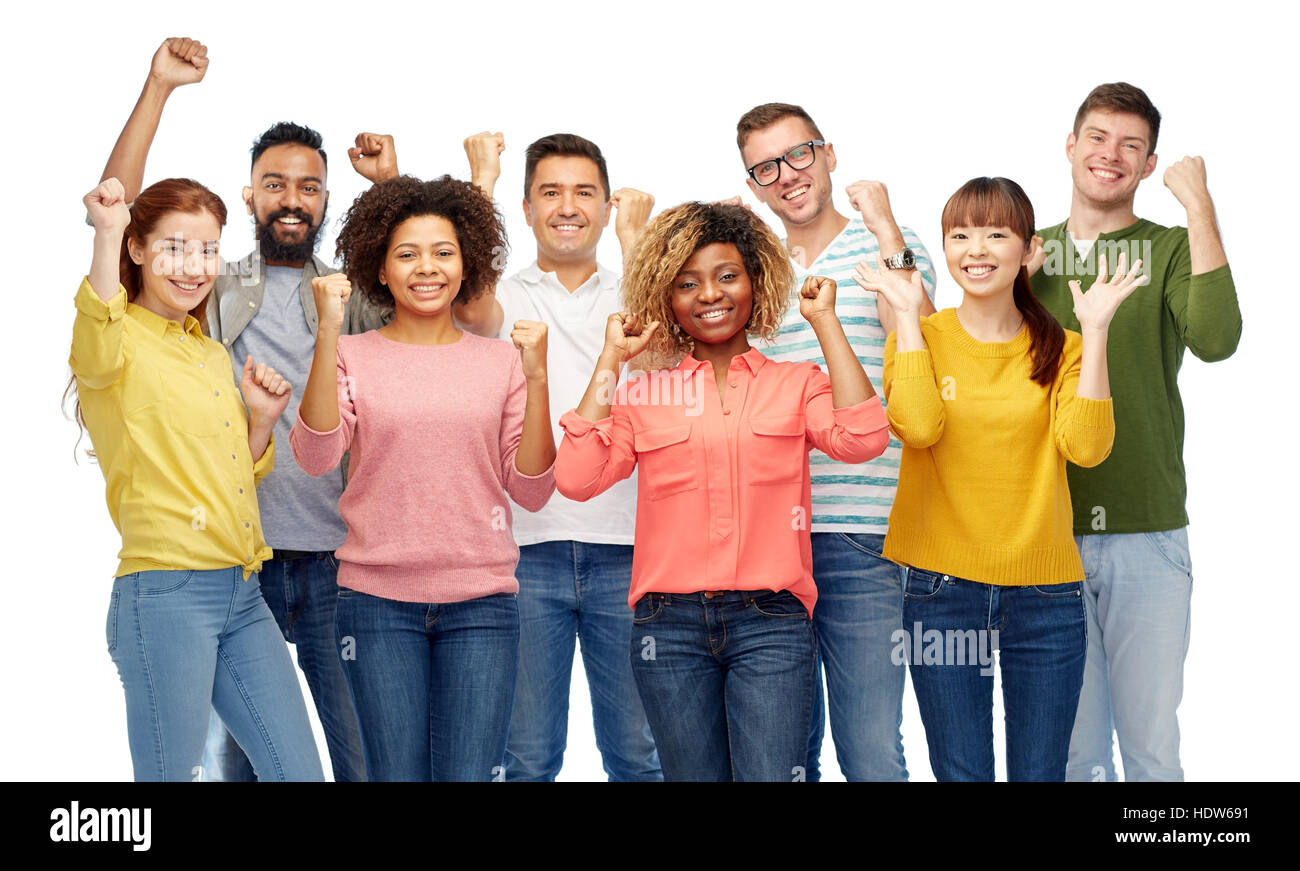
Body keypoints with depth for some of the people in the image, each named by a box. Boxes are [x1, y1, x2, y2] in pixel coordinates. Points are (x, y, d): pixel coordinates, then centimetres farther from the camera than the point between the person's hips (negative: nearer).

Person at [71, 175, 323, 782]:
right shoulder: (122, 342, -5)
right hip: (165, 595, -7)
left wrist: (261, 422, 8)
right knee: (171, 775, 0)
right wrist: (106, 233, -40)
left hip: (242, 595, 8)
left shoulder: (214, 356, 19)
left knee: (299, 773, 7)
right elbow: (97, 354, -31)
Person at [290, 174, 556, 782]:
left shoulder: (500, 361, 7)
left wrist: (537, 378, -9)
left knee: (473, 774, -1)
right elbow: (315, 456, -13)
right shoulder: (353, 356, 3)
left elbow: (531, 491, 2)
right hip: (378, 599, -1)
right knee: (395, 772, 3)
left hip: (480, 601, 1)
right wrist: (328, 333, -17)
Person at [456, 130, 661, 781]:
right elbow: (469, 305, -14)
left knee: (638, 752, 5)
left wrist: (632, 237, -4)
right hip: (525, 549, -1)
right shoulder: (506, 296, 10)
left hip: (624, 549, 1)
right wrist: (483, 180, -6)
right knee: (526, 756, 5)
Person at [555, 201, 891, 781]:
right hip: (670, 624, 1)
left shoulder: (796, 384, 9)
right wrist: (610, 361, 1)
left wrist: (825, 322, -2)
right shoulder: (645, 394, 9)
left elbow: (862, 439, -11)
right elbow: (575, 477, -5)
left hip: (770, 623, -1)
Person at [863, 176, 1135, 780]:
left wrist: (1094, 331, -12)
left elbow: (1086, 446, -12)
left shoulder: (1060, 347, 6)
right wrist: (908, 317, -12)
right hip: (942, 589, -1)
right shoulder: (922, 336, 3)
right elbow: (917, 427, -17)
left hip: (1045, 593, 1)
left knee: (1040, 775, 6)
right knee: (961, 774, 4)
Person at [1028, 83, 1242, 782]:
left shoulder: (1172, 250, 3)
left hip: (1148, 534, -1)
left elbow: (1216, 341, -17)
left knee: (1152, 745, 4)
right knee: (1071, 748, 7)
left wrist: (1199, 206, -15)